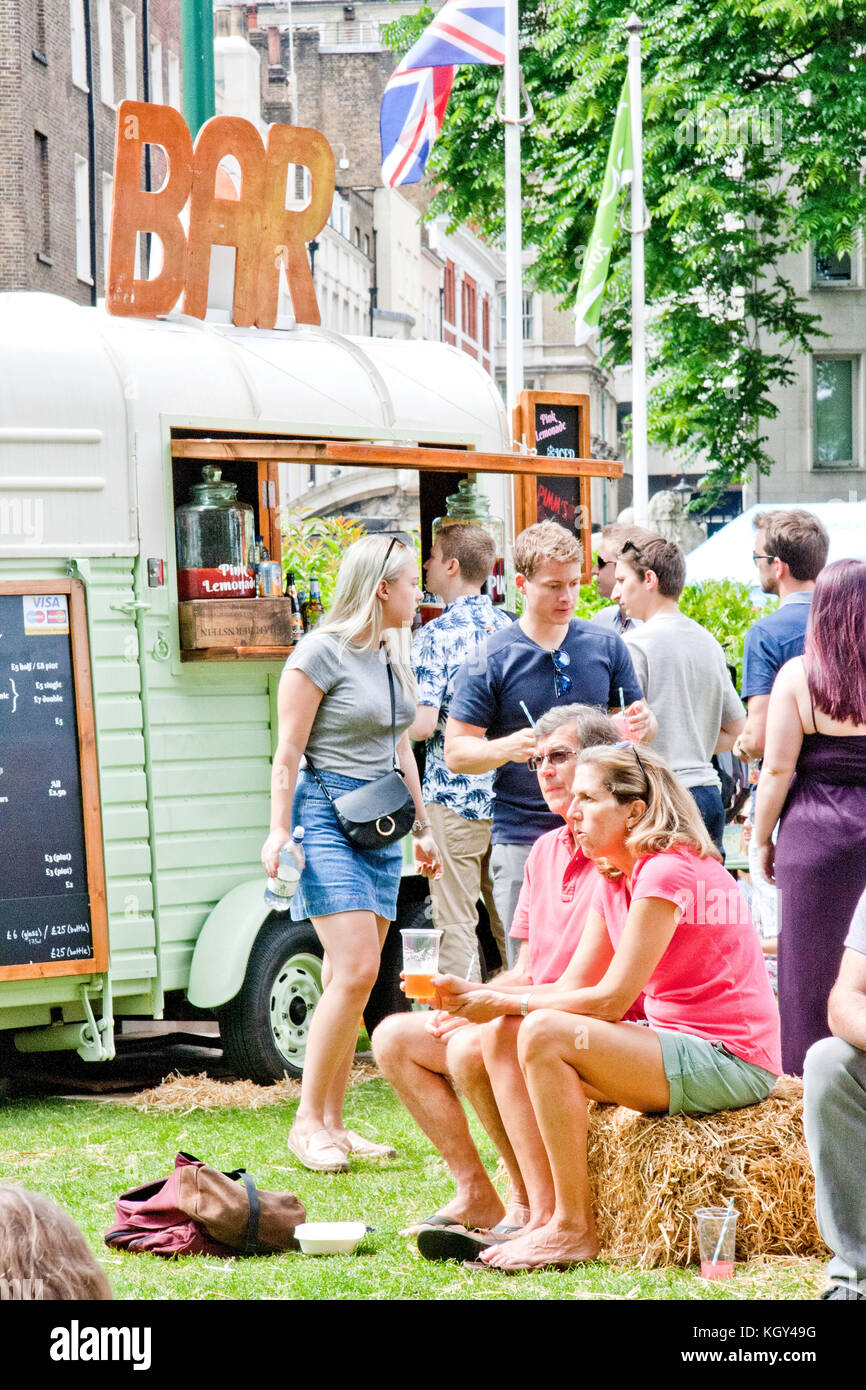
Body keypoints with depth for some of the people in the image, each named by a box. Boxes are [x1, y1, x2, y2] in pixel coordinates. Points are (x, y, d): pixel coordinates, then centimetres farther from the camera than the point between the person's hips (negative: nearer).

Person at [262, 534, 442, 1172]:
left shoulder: (395, 658, 15)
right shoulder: (321, 653, -9)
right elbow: (289, 750, -9)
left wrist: (421, 826, 25)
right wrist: (279, 831, -13)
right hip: (327, 814, -8)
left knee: (350, 980, 5)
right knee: (355, 970, -16)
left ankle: (333, 1123, 8)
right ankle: (308, 1121, -9)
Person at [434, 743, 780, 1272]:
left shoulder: (667, 874, -17)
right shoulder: (615, 879, 13)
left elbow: (611, 998, -20)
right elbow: (573, 985, 9)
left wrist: (505, 1002, -11)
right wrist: (475, 994, -3)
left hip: (729, 1062, -10)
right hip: (679, 1049, 10)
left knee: (545, 1034, -25)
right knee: (503, 1037, 0)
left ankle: (574, 1228, -18)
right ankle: (544, 1216, -7)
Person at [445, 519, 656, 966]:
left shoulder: (606, 646, 8)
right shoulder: (491, 658, 0)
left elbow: (643, 725, 17)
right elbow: (456, 752, -1)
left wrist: (641, 724, -8)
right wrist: (507, 748, -22)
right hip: (523, 840, -2)